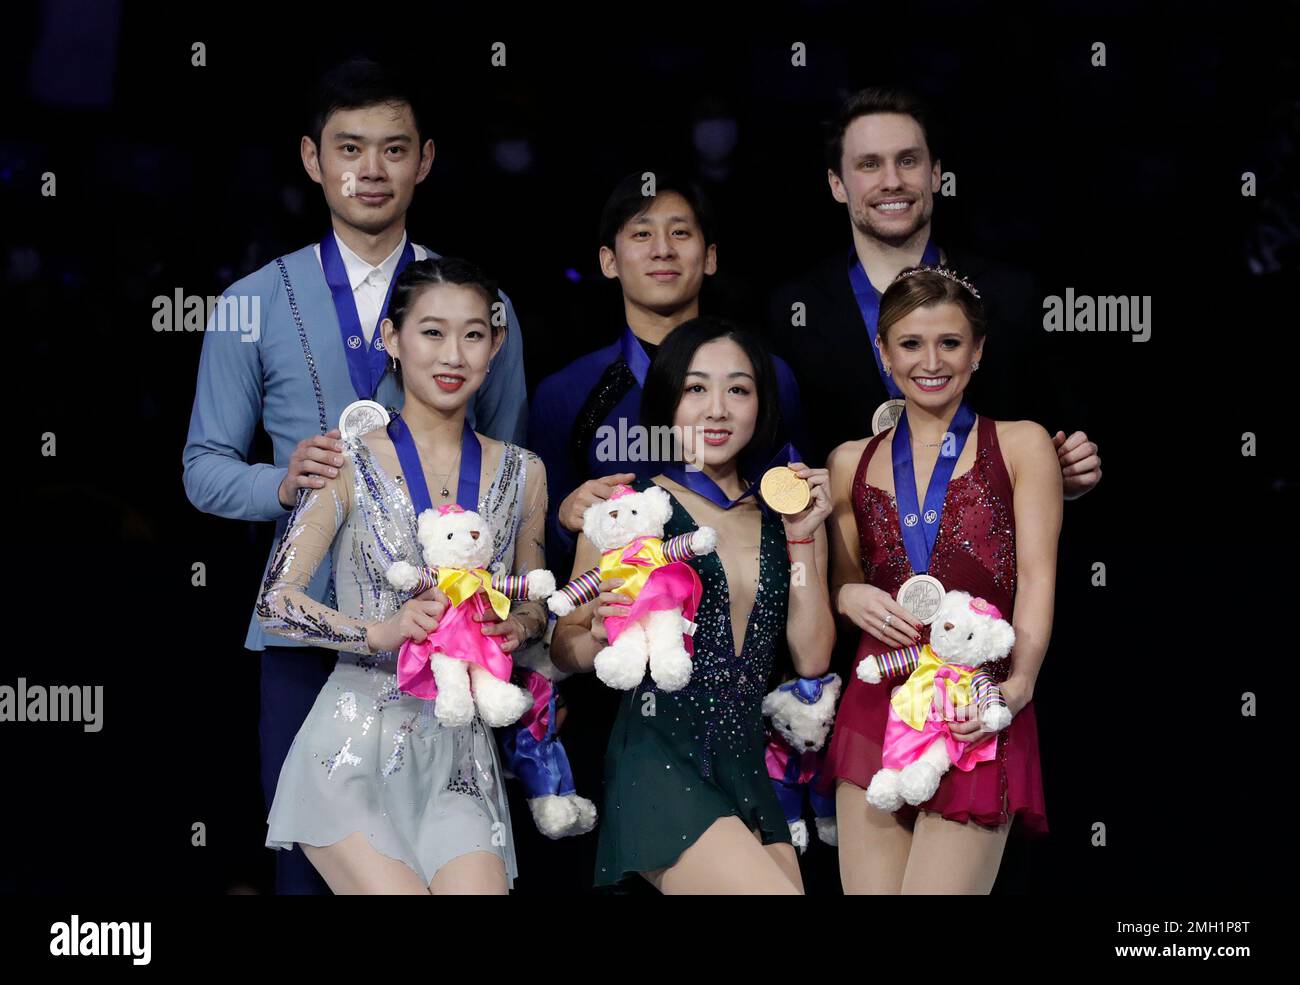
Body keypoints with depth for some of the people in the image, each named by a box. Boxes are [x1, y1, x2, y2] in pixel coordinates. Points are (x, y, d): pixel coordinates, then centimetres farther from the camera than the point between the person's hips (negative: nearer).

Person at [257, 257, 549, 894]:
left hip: (459, 754, 3)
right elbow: (275, 601, -7)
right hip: (357, 745, -3)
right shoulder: (352, 461, -1)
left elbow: (536, 605, 20)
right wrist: (381, 632, -22)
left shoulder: (521, 474, 10)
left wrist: (515, 627, -4)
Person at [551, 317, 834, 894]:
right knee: (774, 890, -21)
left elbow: (812, 659, 7)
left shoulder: (784, 511, 12)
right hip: (659, 762, -5)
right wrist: (600, 636, -18)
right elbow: (564, 649, 4)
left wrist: (802, 539, 1)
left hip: (750, 767, 5)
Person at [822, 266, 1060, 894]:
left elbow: (1037, 577, -3)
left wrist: (1017, 686, -17)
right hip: (877, 702, 3)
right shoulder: (851, 464, 14)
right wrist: (852, 597, -1)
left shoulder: (1020, 446, 5)